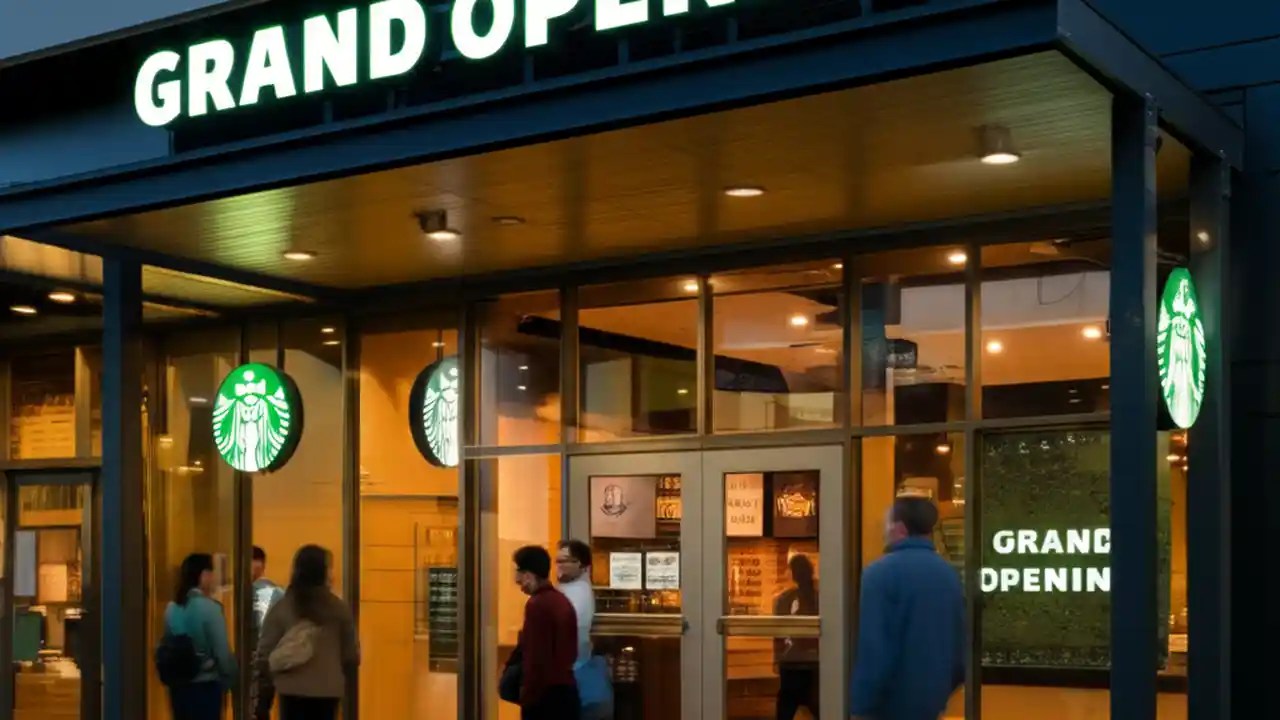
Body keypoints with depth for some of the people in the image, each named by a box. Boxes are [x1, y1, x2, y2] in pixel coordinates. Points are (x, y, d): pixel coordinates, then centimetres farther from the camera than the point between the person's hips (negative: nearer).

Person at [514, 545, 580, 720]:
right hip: (566, 690, 9)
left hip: (544, 695, -9)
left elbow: (535, 659, -17)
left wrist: (528, 699, -12)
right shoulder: (563, 602, 12)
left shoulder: (537, 605, -14)